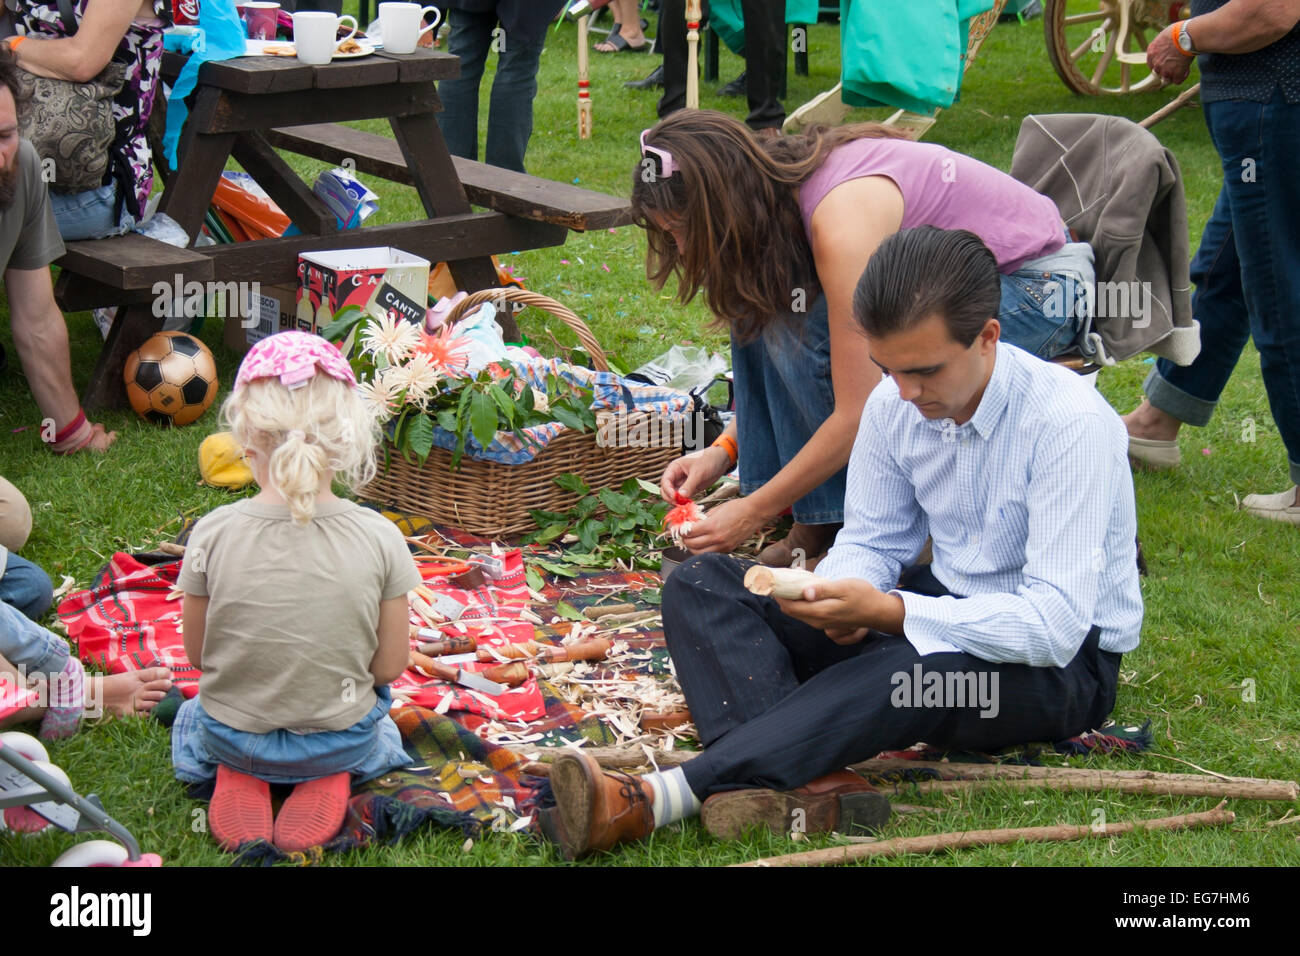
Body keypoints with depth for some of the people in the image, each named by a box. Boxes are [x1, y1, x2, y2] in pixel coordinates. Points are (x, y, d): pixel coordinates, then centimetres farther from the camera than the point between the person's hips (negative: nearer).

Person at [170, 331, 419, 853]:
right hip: (342, 741, 0)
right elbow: (389, 667, -11)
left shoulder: (213, 534, -21)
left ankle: (238, 779, 8)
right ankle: (330, 780, 7)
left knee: (189, 721, 39)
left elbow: (197, 653, -6)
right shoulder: (380, 537, -21)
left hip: (233, 737, 0)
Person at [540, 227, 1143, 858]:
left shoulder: (1070, 422, -24)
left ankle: (654, 801, -49)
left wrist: (883, 610, -34)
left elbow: (1054, 624, -29)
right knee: (701, 585, -9)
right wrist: (847, 600, -18)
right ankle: (808, 784, -36)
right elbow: (870, 541, 8)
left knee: (910, 665, -42)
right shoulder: (895, 404, -4)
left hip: (1066, 662, -7)